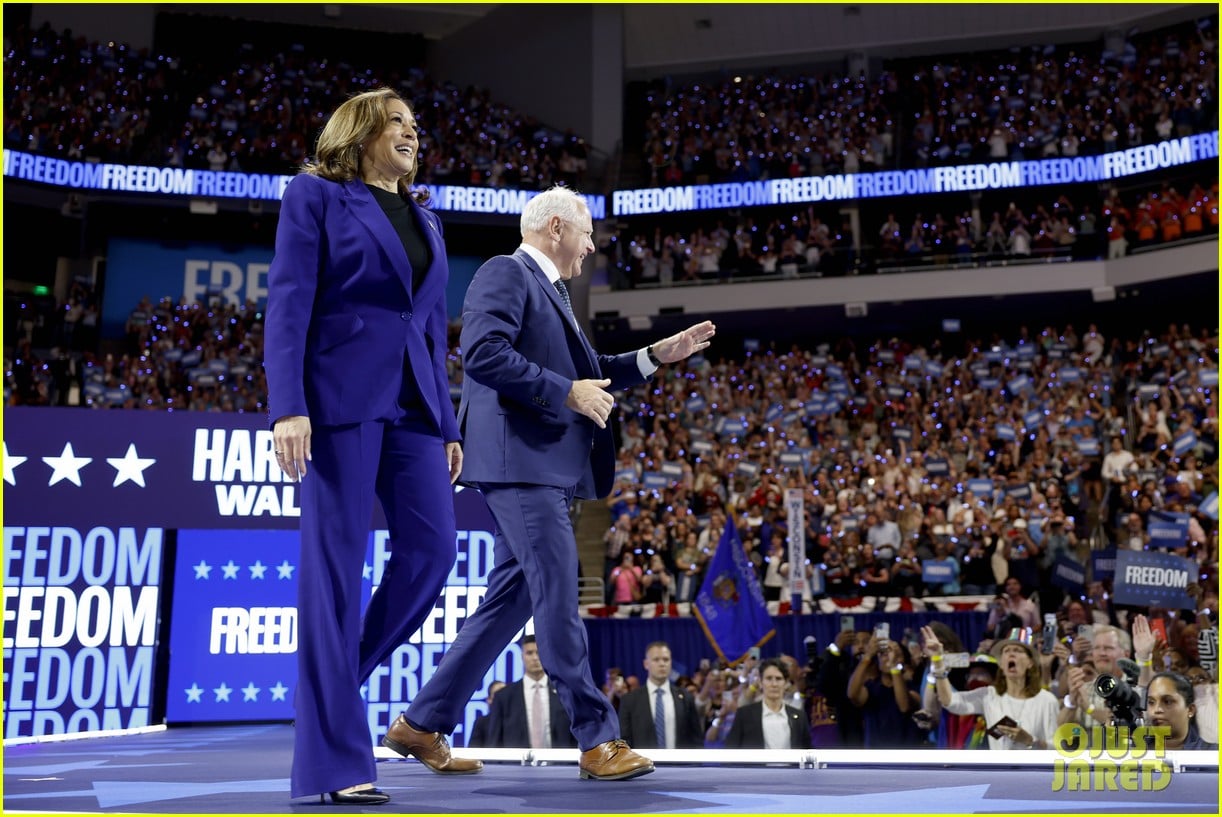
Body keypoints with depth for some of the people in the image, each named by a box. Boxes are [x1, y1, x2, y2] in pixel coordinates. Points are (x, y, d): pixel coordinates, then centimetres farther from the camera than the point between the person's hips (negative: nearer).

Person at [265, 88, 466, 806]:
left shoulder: (426, 222, 23)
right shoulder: (316, 196, 5)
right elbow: (289, 303, -5)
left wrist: (449, 428, 14)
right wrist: (288, 408, -16)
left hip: (413, 403, 7)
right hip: (342, 396, -6)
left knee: (432, 548, -4)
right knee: (336, 564, -6)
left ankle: (334, 679, 17)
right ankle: (335, 761, -2)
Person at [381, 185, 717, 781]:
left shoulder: (547, 289, 25)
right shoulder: (506, 273, -5)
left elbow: (582, 373, 31)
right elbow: (483, 352, -21)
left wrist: (657, 356, 24)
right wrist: (567, 392, -17)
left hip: (545, 467, 11)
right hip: (519, 460, -11)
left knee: (510, 599, 10)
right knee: (558, 596, -8)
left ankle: (422, 723, 18)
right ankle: (598, 740, -3)